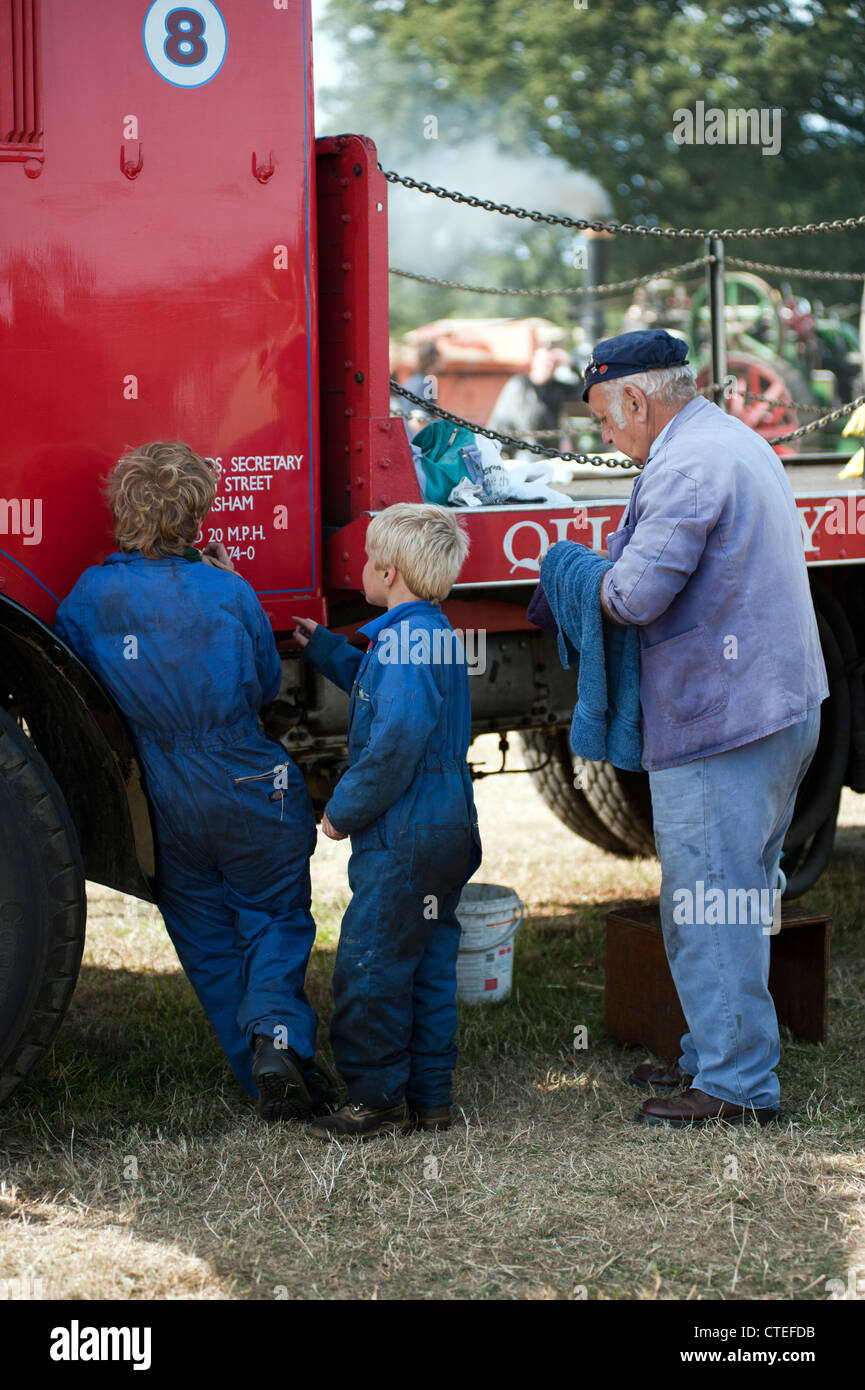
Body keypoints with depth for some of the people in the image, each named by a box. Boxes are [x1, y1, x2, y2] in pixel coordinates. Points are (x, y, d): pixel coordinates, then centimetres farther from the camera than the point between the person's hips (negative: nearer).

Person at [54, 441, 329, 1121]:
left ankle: (262, 1072, 15)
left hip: (165, 804, 2)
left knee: (206, 938, 15)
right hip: (251, 788, -2)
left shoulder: (92, 594, -7)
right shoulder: (228, 591, -10)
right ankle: (278, 1035, -12)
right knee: (276, 918, 12)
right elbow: (265, 686, 4)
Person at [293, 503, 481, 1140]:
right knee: (430, 963, 13)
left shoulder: (404, 638, -17)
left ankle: (379, 1099, 4)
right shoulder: (436, 633, 14)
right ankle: (430, 1095, 18)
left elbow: (400, 735, -28)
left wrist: (346, 808, -19)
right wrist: (325, 648, 35)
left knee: (369, 966, -2)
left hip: (403, 836, -10)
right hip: (448, 829, 10)